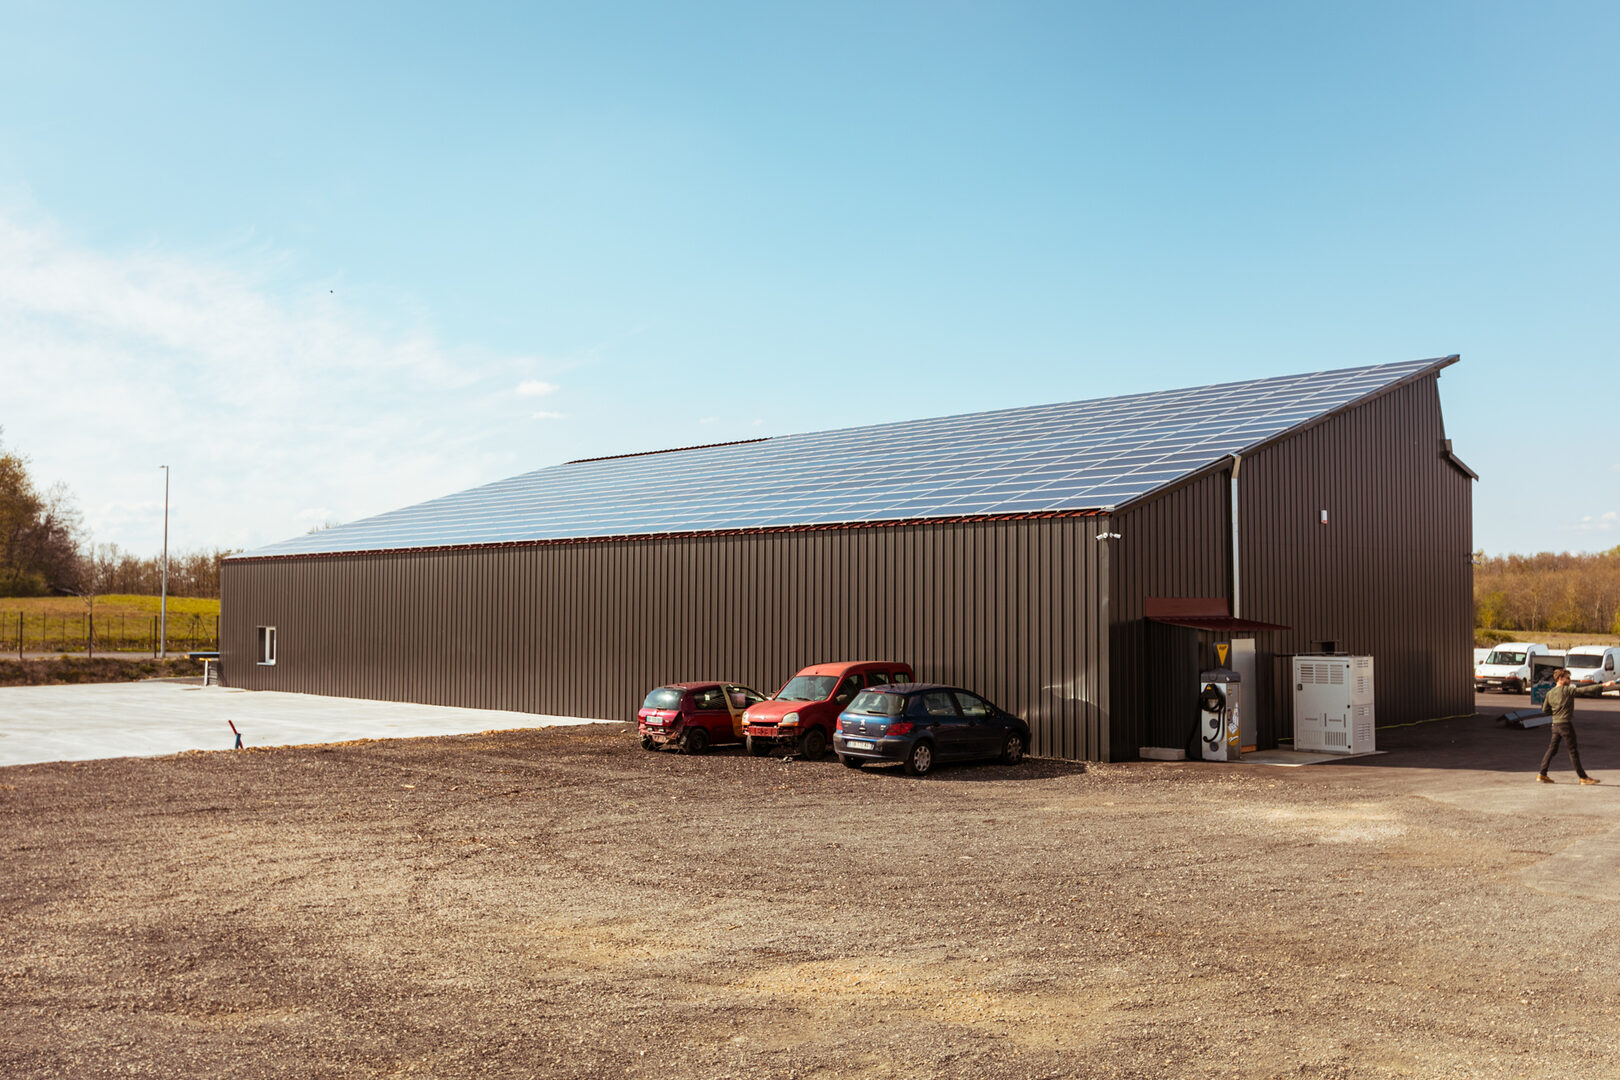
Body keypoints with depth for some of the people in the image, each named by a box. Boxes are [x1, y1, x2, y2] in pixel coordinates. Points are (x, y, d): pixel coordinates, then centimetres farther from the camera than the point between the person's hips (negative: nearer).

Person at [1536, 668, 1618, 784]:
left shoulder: (1550, 693, 11)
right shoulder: (1568, 690, -8)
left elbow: (1545, 710, 17)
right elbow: (1586, 690, -14)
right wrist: (1604, 685, -16)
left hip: (1555, 724, 7)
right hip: (1565, 724, -7)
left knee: (1552, 749, 10)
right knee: (1573, 751, -1)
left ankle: (1542, 774, 6)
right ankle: (1583, 777, 5)